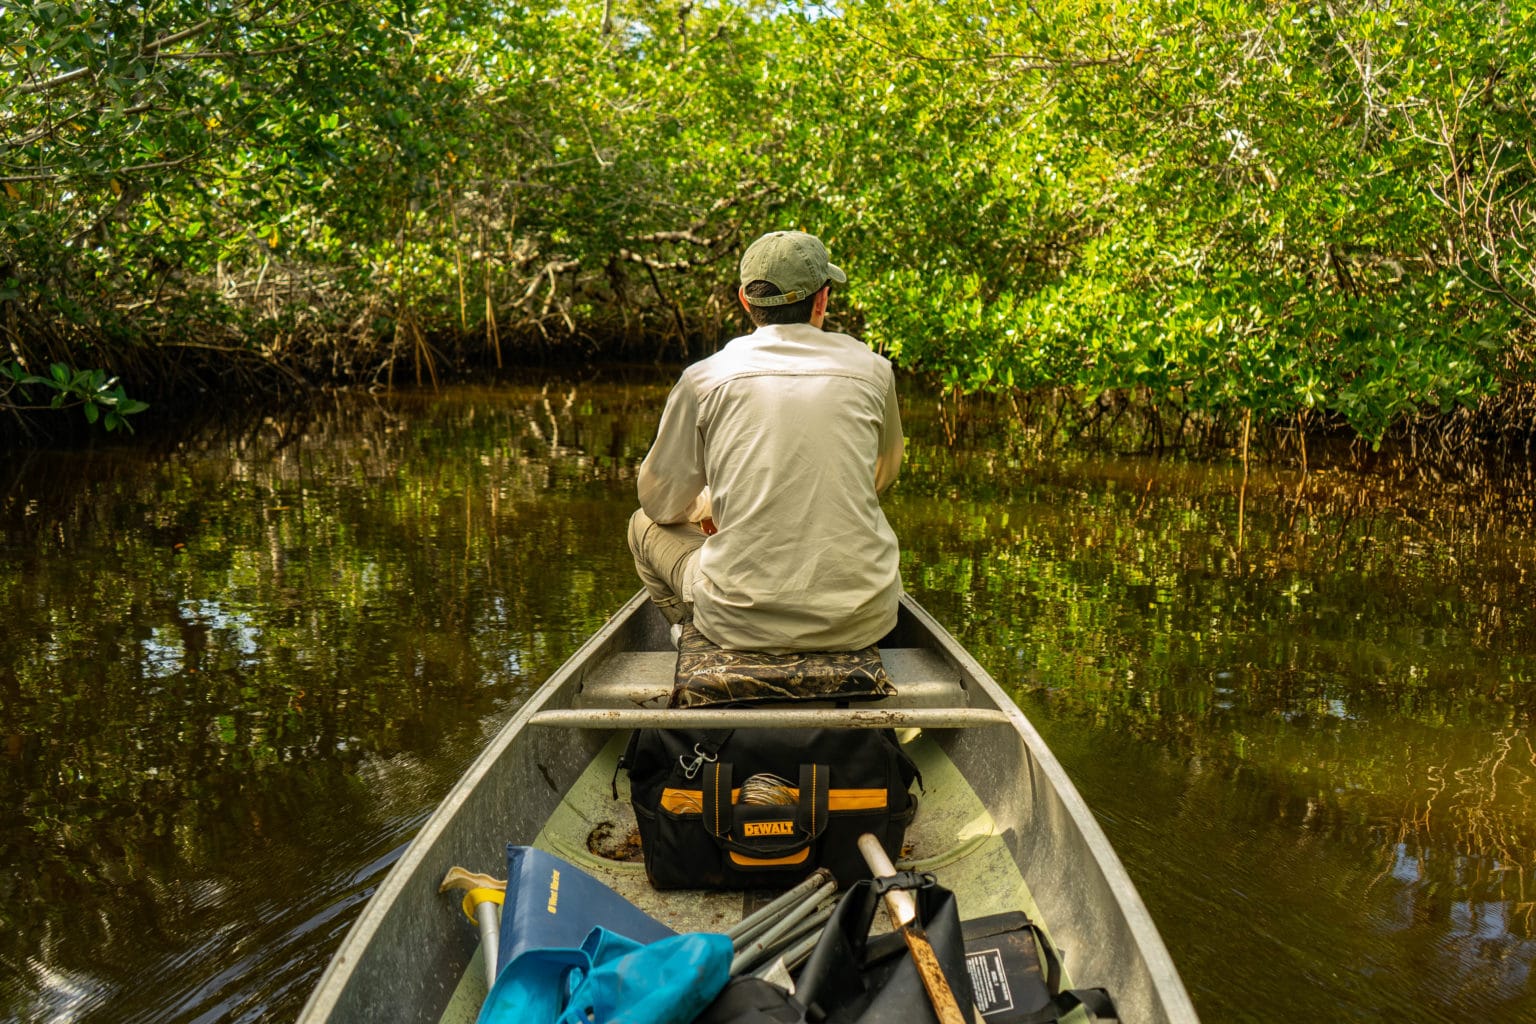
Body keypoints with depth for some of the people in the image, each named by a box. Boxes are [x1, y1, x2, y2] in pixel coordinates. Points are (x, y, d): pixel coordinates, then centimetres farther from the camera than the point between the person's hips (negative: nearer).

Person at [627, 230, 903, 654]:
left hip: (742, 622, -2)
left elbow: (661, 502, 9)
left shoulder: (705, 378, -3)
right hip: (862, 624, 2)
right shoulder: (872, 370, 2)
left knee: (646, 525, 25)